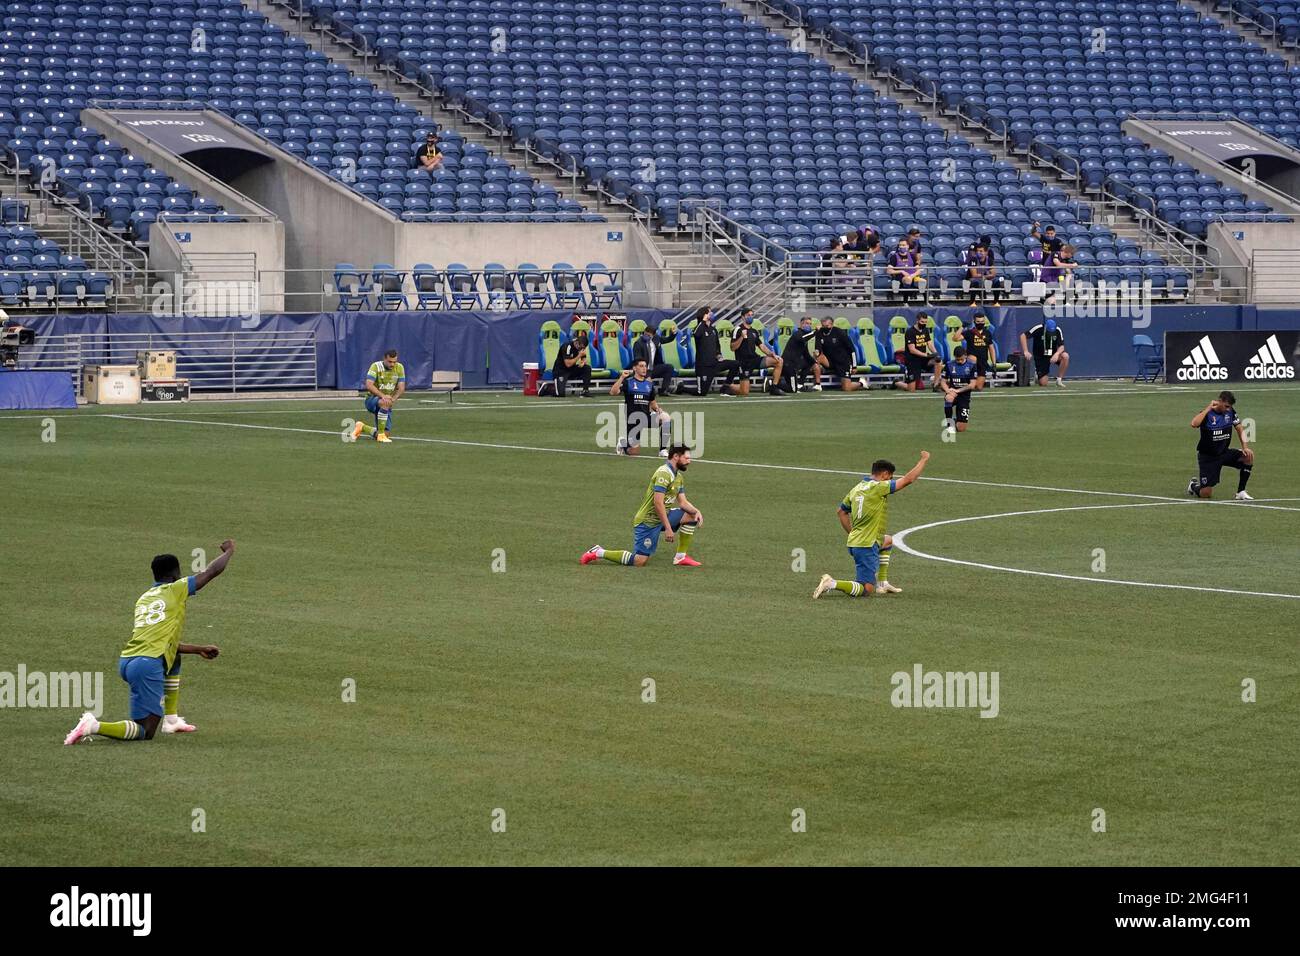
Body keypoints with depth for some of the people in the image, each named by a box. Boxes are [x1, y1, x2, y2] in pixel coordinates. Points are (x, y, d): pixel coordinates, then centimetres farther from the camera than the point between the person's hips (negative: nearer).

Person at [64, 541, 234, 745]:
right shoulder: (176, 590, 6)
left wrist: (199, 649, 39)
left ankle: (171, 720, 31)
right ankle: (94, 726, -24)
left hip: (126, 661, 8)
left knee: (173, 658, 37)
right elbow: (213, 571, 11)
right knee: (145, 733, -6)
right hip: (148, 665, -8)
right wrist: (229, 551, 30)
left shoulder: (143, 598, 25)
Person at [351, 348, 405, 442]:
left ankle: (361, 428, 24)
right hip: (372, 399, -5)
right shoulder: (376, 366, -16)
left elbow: (401, 388, -8)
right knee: (385, 403, -41)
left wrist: (393, 398, -28)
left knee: (387, 434, -3)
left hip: (386, 403, 5)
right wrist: (382, 396, -41)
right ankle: (381, 434, -30)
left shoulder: (399, 368, -4)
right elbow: (369, 385, -27)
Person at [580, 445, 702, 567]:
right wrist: (668, 528, -26)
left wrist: (697, 511, -8)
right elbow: (658, 503, -25)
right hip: (648, 521, -9)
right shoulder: (664, 473, -19)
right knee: (639, 561, -15)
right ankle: (598, 553, -2)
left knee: (691, 515, -1)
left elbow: (682, 502, 13)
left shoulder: (678, 476, 13)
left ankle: (681, 557, 6)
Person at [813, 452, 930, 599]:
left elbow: (841, 511, 21)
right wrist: (924, 460, -2)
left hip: (854, 541, 9)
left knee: (888, 541, 36)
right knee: (866, 590, -7)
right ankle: (831, 584, -20)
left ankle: (882, 584, 32)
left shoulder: (856, 488, 9)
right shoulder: (878, 487, -15)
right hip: (866, 546, -9)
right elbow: (908, 479, -13)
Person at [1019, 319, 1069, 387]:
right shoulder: (1039, 329, -18)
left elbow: (1061, 346, -11)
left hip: (1053, 355, 2)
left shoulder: (1057, 330, -11)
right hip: (1040, 356, -2)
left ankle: (1059, 380, -15)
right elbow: (1023, 336, -17)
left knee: (1065, 356, -31)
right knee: (1043, 383, -11)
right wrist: (1026, 351, -26)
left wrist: (1057, 354, -33)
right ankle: (1037, 376, 28)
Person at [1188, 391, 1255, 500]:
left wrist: (1245, 447, -12)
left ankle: (1241, 492, -9)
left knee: (1249, 456, -20)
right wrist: (1209, 408, -31)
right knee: (1206, 494, -9)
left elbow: (1240, 429, 4)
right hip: (1207, 457, -5)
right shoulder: (1207, 413, -18)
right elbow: (1194, 424, -38)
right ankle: (1193, 485, 29)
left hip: (1224, 453, 5)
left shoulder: (1230, 412, -3)